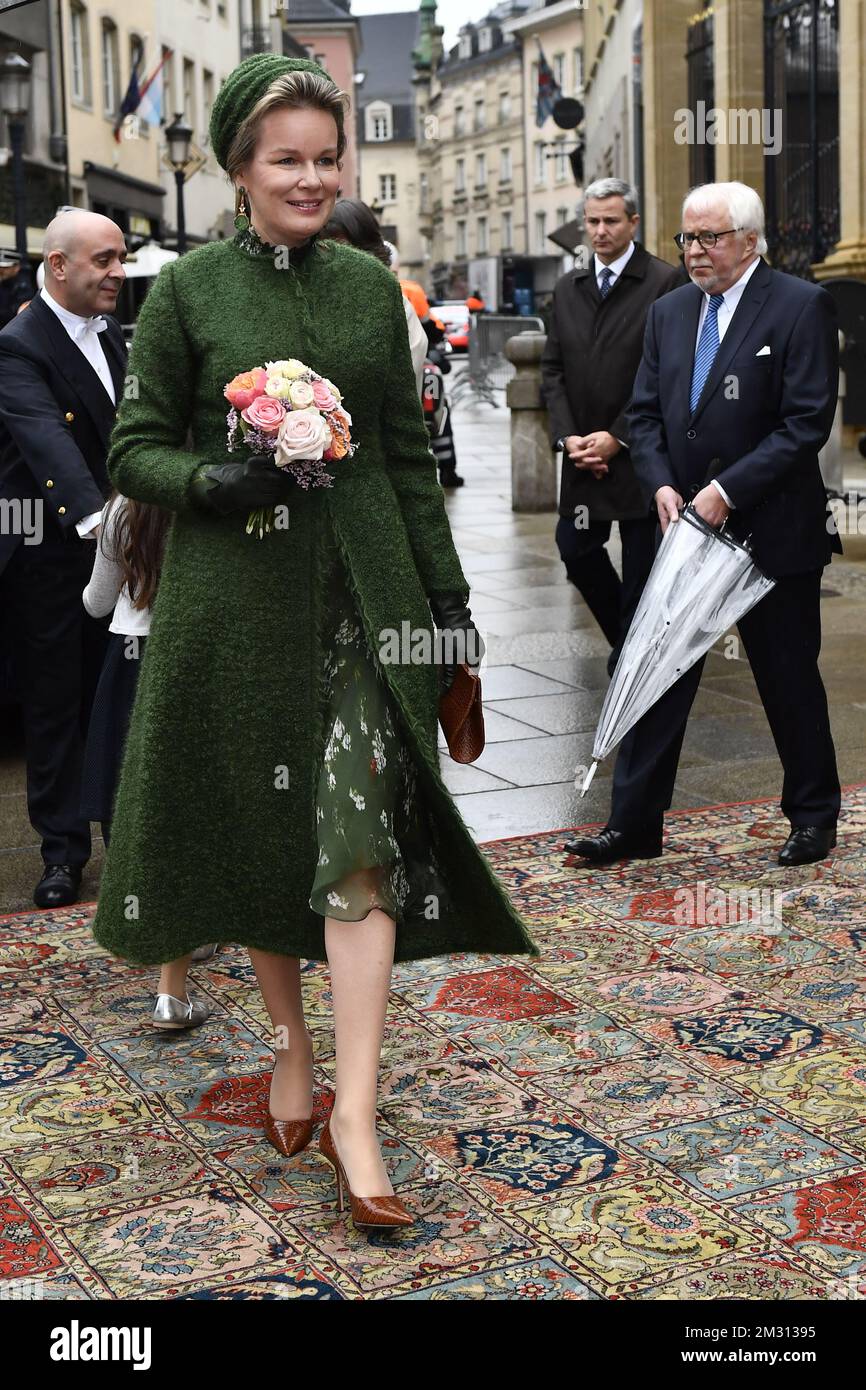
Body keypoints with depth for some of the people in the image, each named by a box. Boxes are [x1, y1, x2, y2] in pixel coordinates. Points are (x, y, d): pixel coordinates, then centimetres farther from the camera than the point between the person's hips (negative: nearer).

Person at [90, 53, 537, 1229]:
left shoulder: (371, 286, 8)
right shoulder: (189, 289, -1)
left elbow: (409, 454, 12)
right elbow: (135, 453, 0)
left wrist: (449, 593, 9)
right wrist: (216, 481, -20)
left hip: (364, 588, 2)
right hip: (235, 600, -1)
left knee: (364, 841, -8)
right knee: (256, 829, 9)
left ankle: (354, 1113, -4)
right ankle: (291, 1044, 31)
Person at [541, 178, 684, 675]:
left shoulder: (664, 282, -7)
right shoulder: (568, 287, 11)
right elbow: (553, 368, 10)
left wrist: (617, 437, -14)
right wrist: (568, 437, -3)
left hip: (638, 452, -5)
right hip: (583, 450, 6)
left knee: (642, 559, 2)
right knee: (575, 548, 7)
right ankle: (626, 634, 26)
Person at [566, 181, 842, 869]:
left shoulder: (802, 306, -8)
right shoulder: (669, 312, 10)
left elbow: (808, 421, -14)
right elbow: (645, 413, 11)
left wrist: (728, 490, -19)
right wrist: (662, 485, -7)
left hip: (772, 530, -5)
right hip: (686, 526, 5)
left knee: (789, 679, 9)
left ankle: (814, 815, 27)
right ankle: (633, 824, 11)